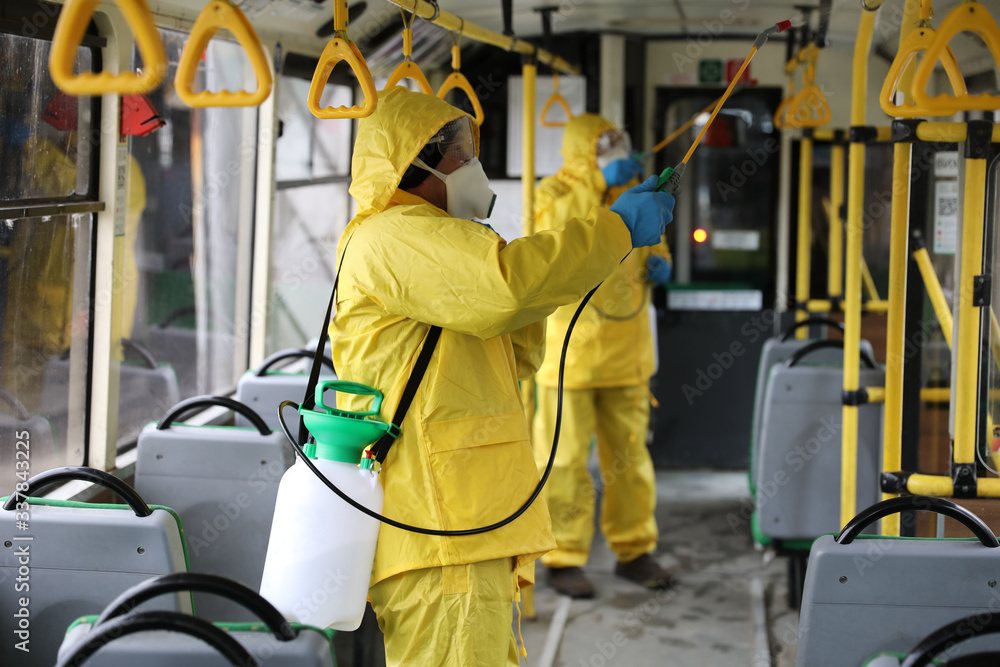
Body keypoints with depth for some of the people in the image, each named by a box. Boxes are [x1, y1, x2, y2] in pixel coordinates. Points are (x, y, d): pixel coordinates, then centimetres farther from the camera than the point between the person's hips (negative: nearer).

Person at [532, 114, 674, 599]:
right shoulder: (556, 190, -6)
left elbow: (653, 245, 26)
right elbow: (554, 229, -27)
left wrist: (660, 264, 3)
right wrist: (599, 182, -30)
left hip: (625, 352, 6)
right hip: (568, 347, -6)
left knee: (628, 454, 13)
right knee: (566, 458, -2)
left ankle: (633, 550, 24)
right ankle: (564, 558, 7)